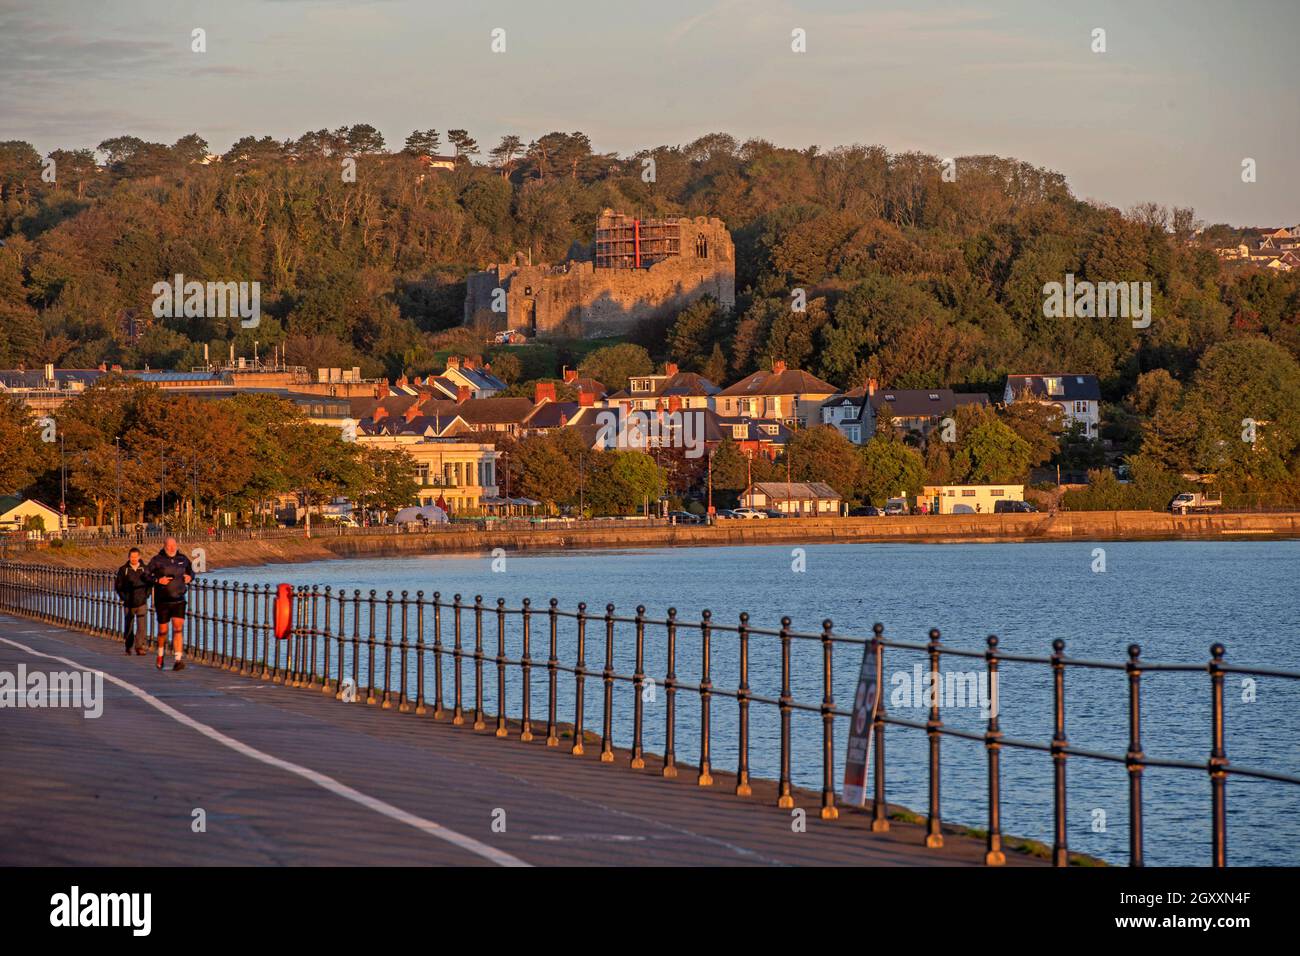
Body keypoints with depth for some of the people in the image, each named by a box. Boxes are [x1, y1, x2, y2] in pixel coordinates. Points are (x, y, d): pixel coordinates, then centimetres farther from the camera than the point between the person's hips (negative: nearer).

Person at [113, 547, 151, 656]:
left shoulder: (145, 569, 3)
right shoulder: (123, 570, -1)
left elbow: (150, 583, 15)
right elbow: (118, 586, 3)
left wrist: (146, 595, 4)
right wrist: (124, 597, -5)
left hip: (142, 603, 0)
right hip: (129, 603, 0)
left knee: (142, 626, -12)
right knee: (129, 627, 7)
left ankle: (139, 647, -9)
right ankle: (128, 647, 24)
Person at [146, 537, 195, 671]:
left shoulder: (183, 559, 6)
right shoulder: (157, 560, -5)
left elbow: (191, 571, 22)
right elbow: (146, 576, -6)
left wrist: (190, 577, 0)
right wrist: (158, 580, -22)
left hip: (179, 601, 1)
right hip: (162, 601, -1)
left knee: (178, 627, -12)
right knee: (163, 630, 9)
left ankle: (178, 660, -15)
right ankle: (161, 654, 36)